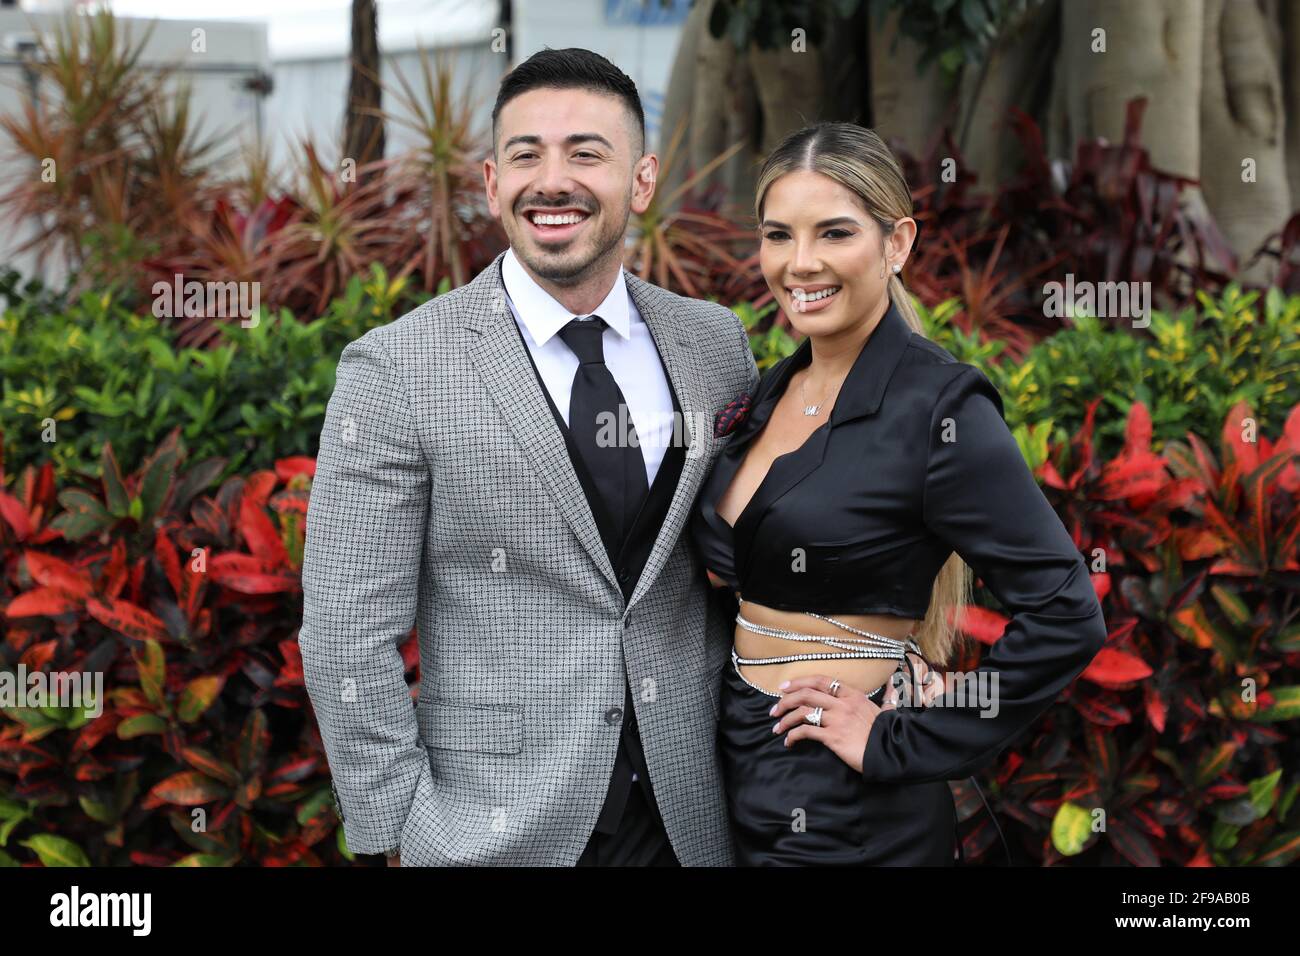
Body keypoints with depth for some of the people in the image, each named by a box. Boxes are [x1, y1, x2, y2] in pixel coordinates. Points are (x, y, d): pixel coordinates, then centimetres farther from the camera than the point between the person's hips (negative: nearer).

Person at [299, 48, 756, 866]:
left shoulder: (717, 344, 3)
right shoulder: (396, 370, -9)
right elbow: (349, 639, -9)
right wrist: (399, 838, -10)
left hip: (688, 819, 3)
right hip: (496, 830, -3)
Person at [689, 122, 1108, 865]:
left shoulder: (938, 406, -15)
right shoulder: (773, 392, 6)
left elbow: (1064, 617, -20)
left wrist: (903, 744, -17)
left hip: (847, 815, -7)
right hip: (742, 777, 7)